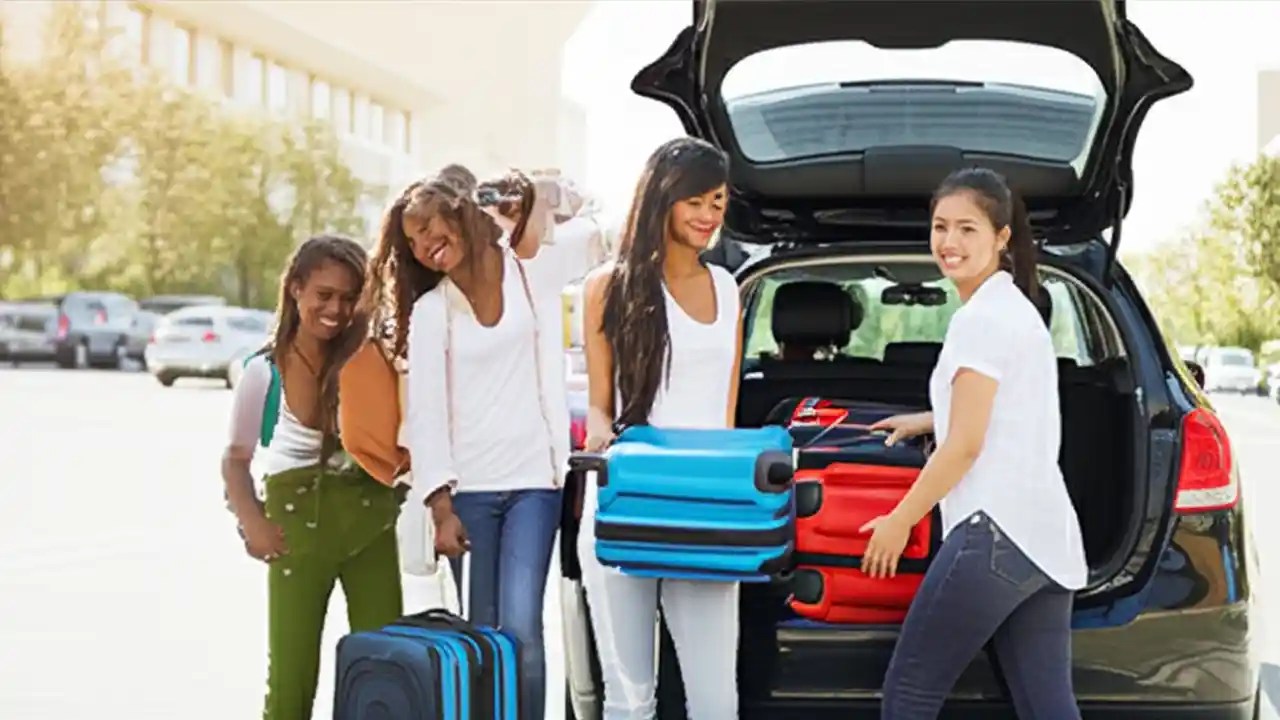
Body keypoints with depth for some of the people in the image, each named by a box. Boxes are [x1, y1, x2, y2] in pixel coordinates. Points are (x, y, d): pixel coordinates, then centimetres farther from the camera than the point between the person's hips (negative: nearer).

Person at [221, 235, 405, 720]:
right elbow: (236, 457, 4)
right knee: (291, 672, 1)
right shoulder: (265, 371, -3)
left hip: (370, 520, 2)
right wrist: (251, 521, -9)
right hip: (298, 521, -2)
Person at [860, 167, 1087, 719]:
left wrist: (898, 523, -3)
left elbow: (965, 445, -11)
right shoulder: (1018, 308, 21)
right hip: (1048, 538, 10)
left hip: (994, 534, -10)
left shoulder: (979, 319, -9)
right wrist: (924, 421, 42)